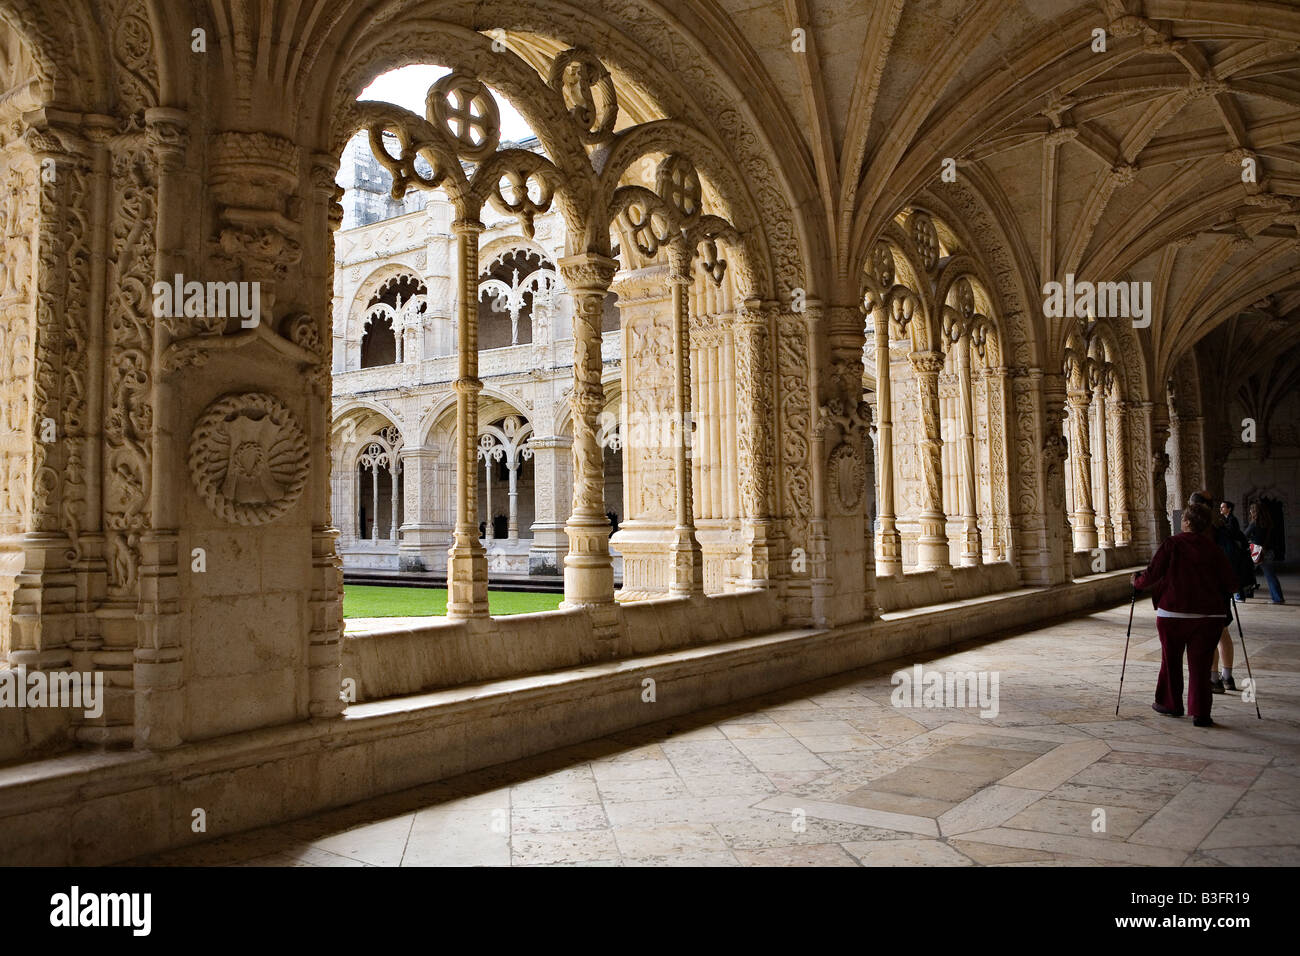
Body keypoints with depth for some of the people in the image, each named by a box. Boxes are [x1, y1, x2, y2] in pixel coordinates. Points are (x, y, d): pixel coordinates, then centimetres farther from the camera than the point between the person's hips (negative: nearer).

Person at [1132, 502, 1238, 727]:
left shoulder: (1172, 544, -5)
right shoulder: (1213, 549, 2)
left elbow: (1152, 575, -8)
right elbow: (1230, 584, 1)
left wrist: (1137, 582, 11)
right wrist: (1220, 594, 22)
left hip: (1173, 613, -2)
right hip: (1208, 615, 2)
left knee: (1171, 660, 15)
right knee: (1200, 663, 6)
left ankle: (1171, 704, 27)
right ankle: (1200, 713, 2)